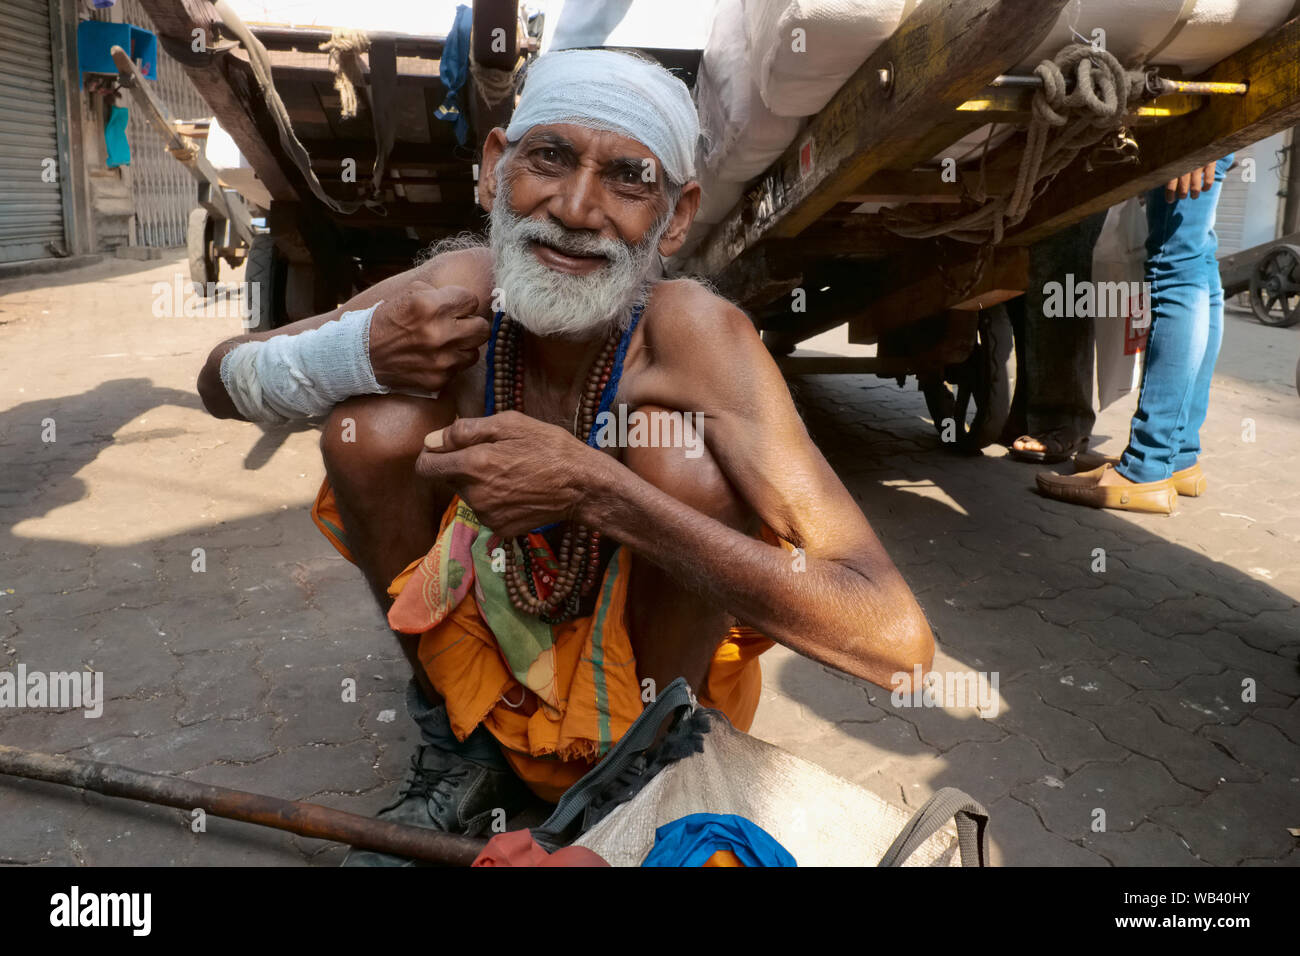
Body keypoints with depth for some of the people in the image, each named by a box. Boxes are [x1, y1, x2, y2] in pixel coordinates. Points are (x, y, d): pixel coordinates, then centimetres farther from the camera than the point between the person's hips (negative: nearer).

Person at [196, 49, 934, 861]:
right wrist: (356, 349, -29)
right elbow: (221, 381, -6)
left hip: (646, 665, -3)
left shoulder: (694, 335, -29)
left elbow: (897, 639, -37)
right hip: (484, 660, 3)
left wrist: (594, 488, -43)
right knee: (371, 426, -17)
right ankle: (459, 750, 6)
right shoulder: (460, 290, -19)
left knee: (684, 460, -28)